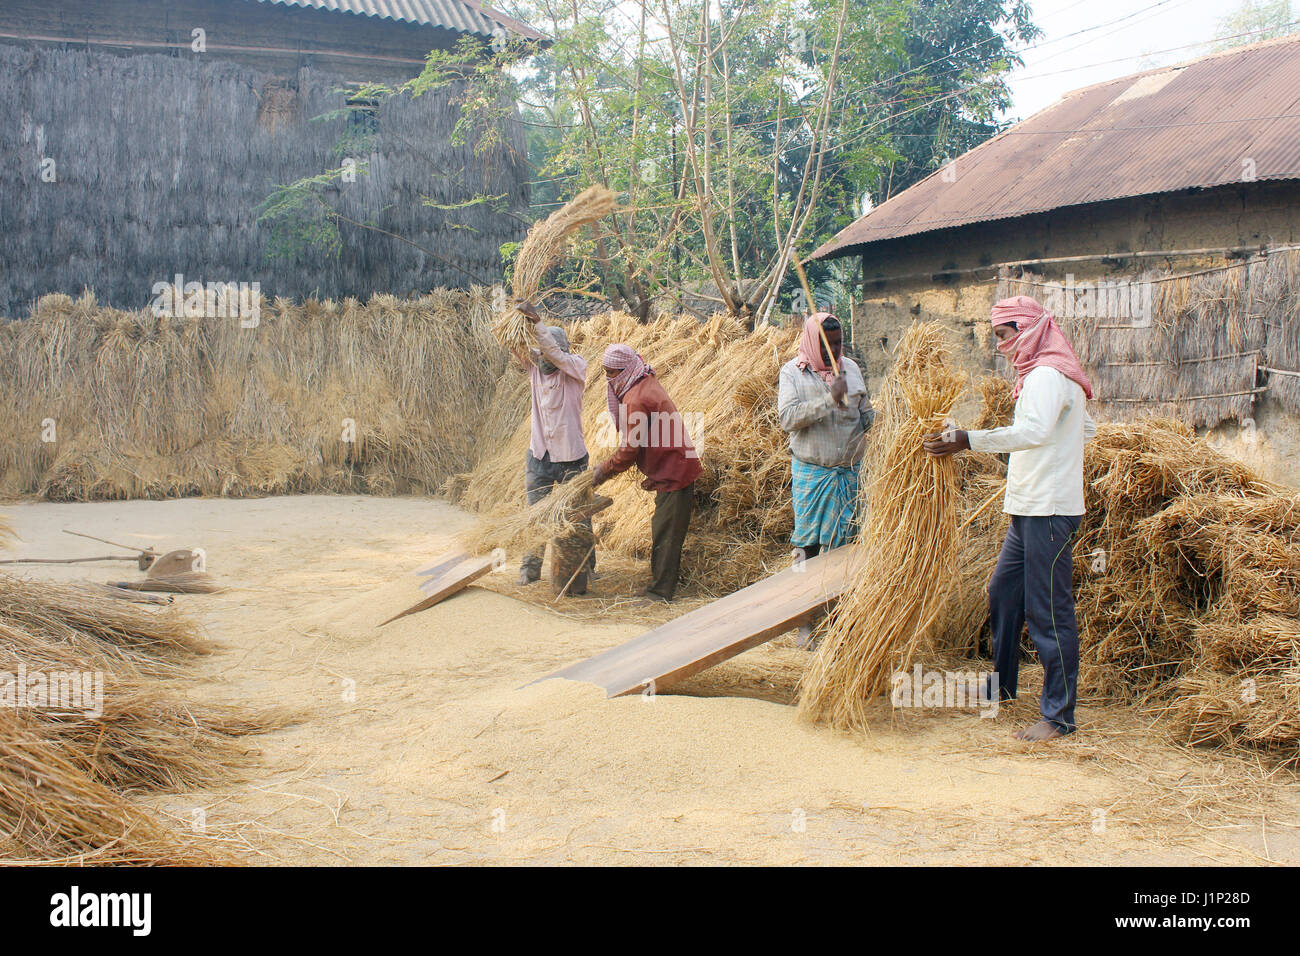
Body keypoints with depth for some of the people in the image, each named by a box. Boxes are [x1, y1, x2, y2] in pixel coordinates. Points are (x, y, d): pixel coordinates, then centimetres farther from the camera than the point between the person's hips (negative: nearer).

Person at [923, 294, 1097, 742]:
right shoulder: (1043, 373, 19)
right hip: (1029, 508, 11)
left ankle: (1060, 716, -2)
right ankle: (1001, 687, 32)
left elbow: (1033, 431, -33)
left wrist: (969, 440, -35)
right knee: (1003, 593, 17)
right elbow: (1087, 428, 30)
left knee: (1049, 611, -7)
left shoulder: (1047, 375, -14)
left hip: (1048, 511, -11)